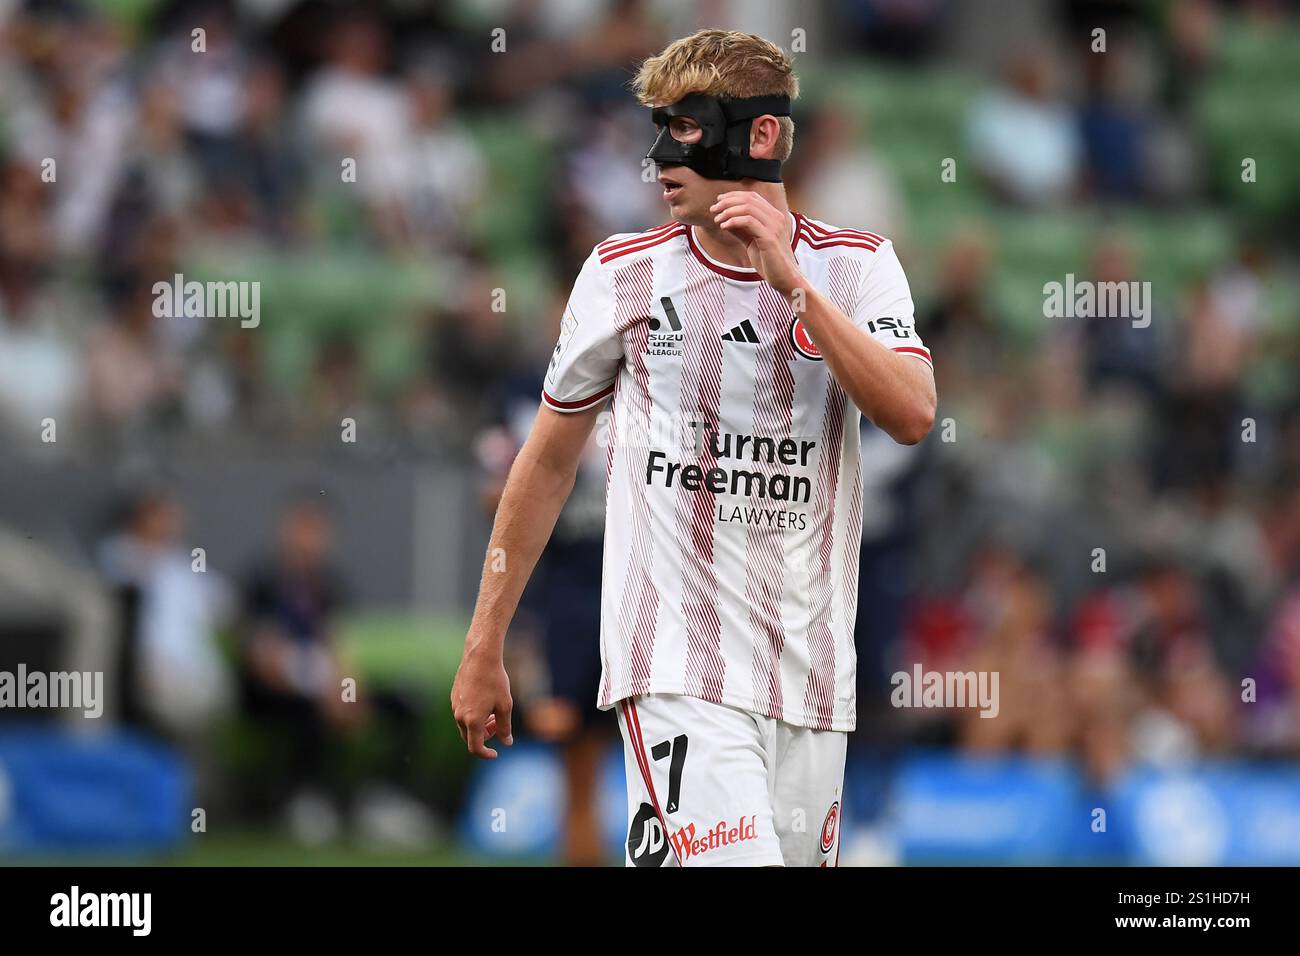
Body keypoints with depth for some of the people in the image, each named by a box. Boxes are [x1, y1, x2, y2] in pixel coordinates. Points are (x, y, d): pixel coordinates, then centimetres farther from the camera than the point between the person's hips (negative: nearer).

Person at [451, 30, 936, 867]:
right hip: (674, 664, -3)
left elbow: (912, 416, -12)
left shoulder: (855, 266, 4)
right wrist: (483, 653, 12)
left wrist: (791, 283, -18)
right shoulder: (625, 274, 2)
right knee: (732, 860, -23)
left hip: (811, 672, 3)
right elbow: (548, 463, 11)